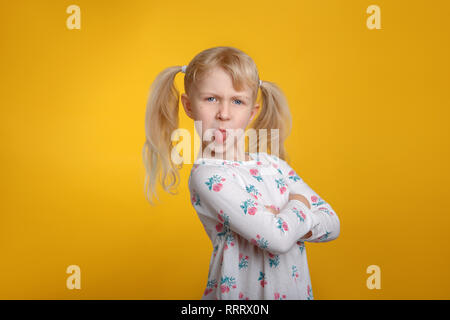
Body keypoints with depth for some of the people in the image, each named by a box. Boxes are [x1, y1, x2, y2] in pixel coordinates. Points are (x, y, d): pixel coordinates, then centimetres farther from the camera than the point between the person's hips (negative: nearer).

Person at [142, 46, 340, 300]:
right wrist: (299, 203, -9)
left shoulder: (272, 163, -2)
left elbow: (332, 224, -2)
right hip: (241, 292, -5)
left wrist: (282, 221, -18)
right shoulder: (208, 175, -21)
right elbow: (277, 239, -27)